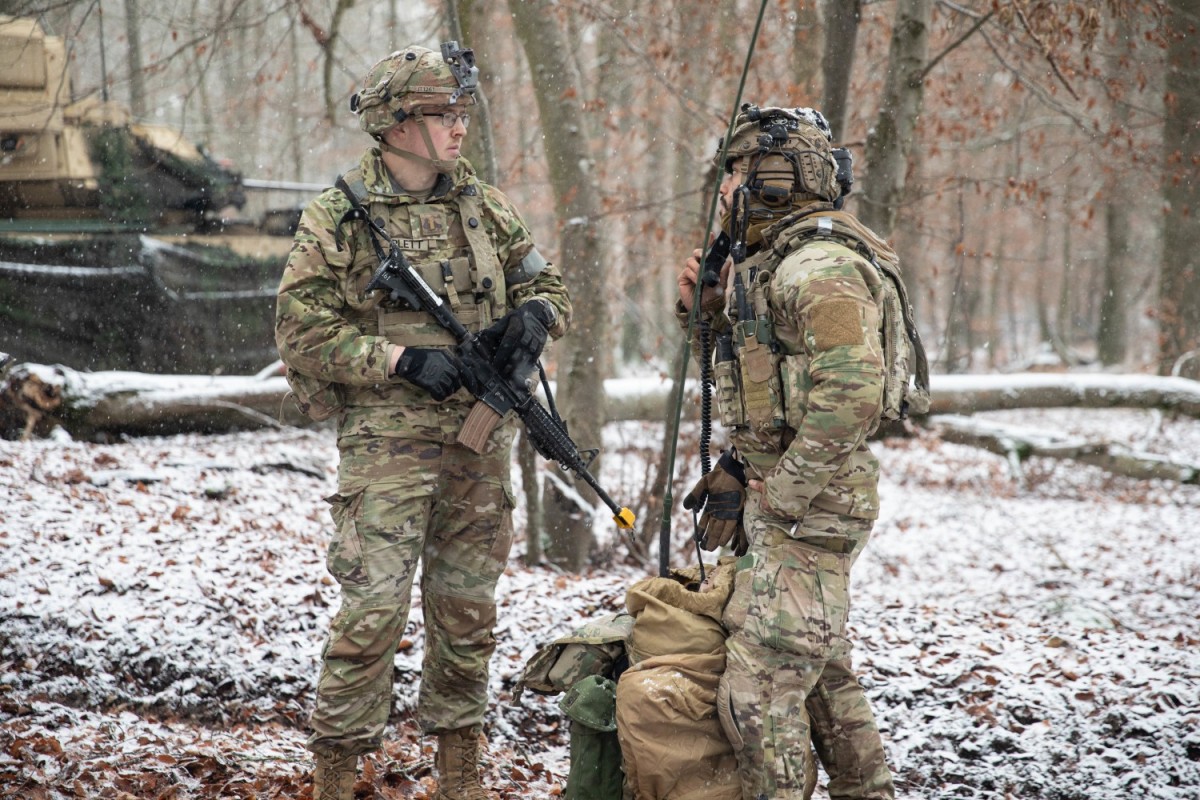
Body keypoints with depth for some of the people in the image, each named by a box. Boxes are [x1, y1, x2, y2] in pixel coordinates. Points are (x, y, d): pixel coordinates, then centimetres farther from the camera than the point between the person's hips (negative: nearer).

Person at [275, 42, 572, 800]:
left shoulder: (486, 208, 9)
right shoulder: (338, 218, -6)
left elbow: (550, 284, 17)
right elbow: (303, 333, -9)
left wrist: (533, 314, -7)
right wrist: (403, 359, -17)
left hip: (480, 444, 5)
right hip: (387, 444, -5)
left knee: (467, 610, 11)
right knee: (373, 608, -9)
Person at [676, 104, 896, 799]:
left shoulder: (820, 270, -19)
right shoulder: (771, 262, 14)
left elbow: (850, 401, -27)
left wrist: (775, 500, -21)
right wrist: (708, 311, 10)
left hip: (806, 509, -11)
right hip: (781, 495, 11)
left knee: (760, 688, -10)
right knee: (824, 672, 20)